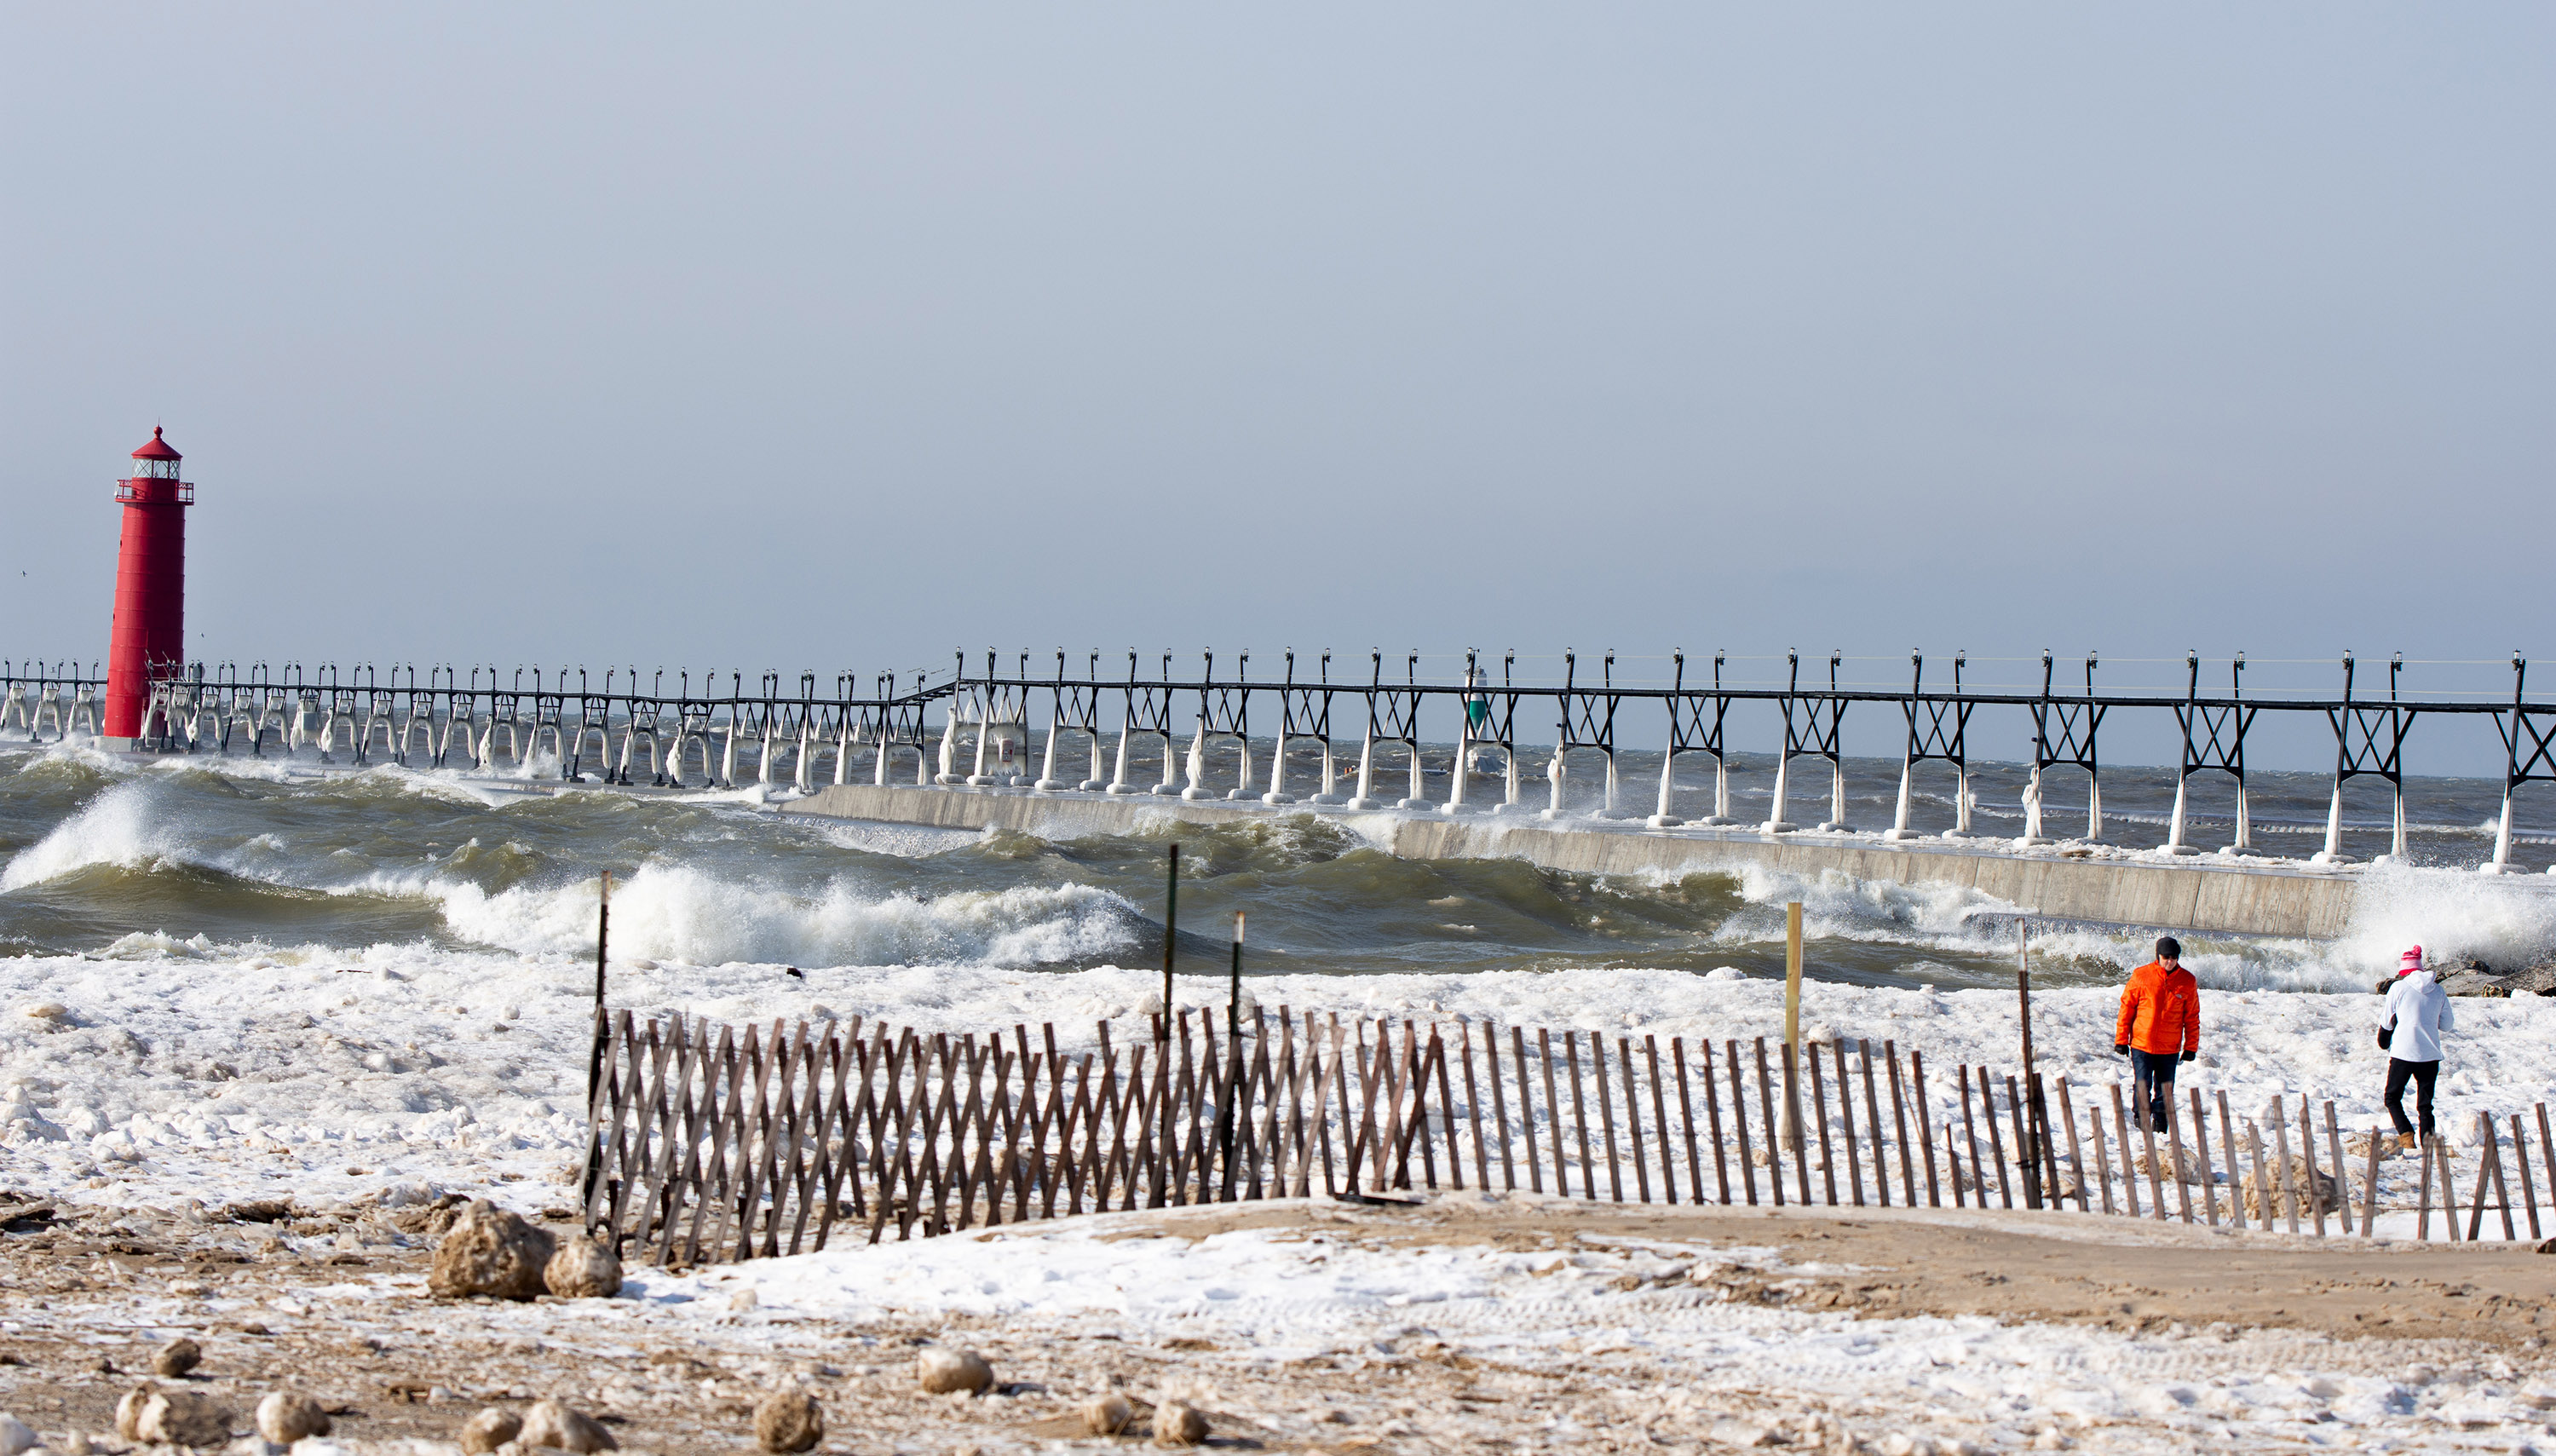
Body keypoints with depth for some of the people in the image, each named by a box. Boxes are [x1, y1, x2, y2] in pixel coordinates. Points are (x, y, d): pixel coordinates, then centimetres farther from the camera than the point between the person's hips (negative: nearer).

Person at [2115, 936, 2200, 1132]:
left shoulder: (2187, 982, 2)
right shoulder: (2141, 976, -3)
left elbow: (2192, 1018, 9)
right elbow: (2126, 1008, 2)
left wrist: (2191, 1048, 6)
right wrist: (2121, 1040, 1)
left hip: (2170, 1049, 2)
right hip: (2141, 1045, -2)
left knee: (2164, 1092, 7)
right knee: (2142, 1088, -4)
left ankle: (2160, 1129, 17)